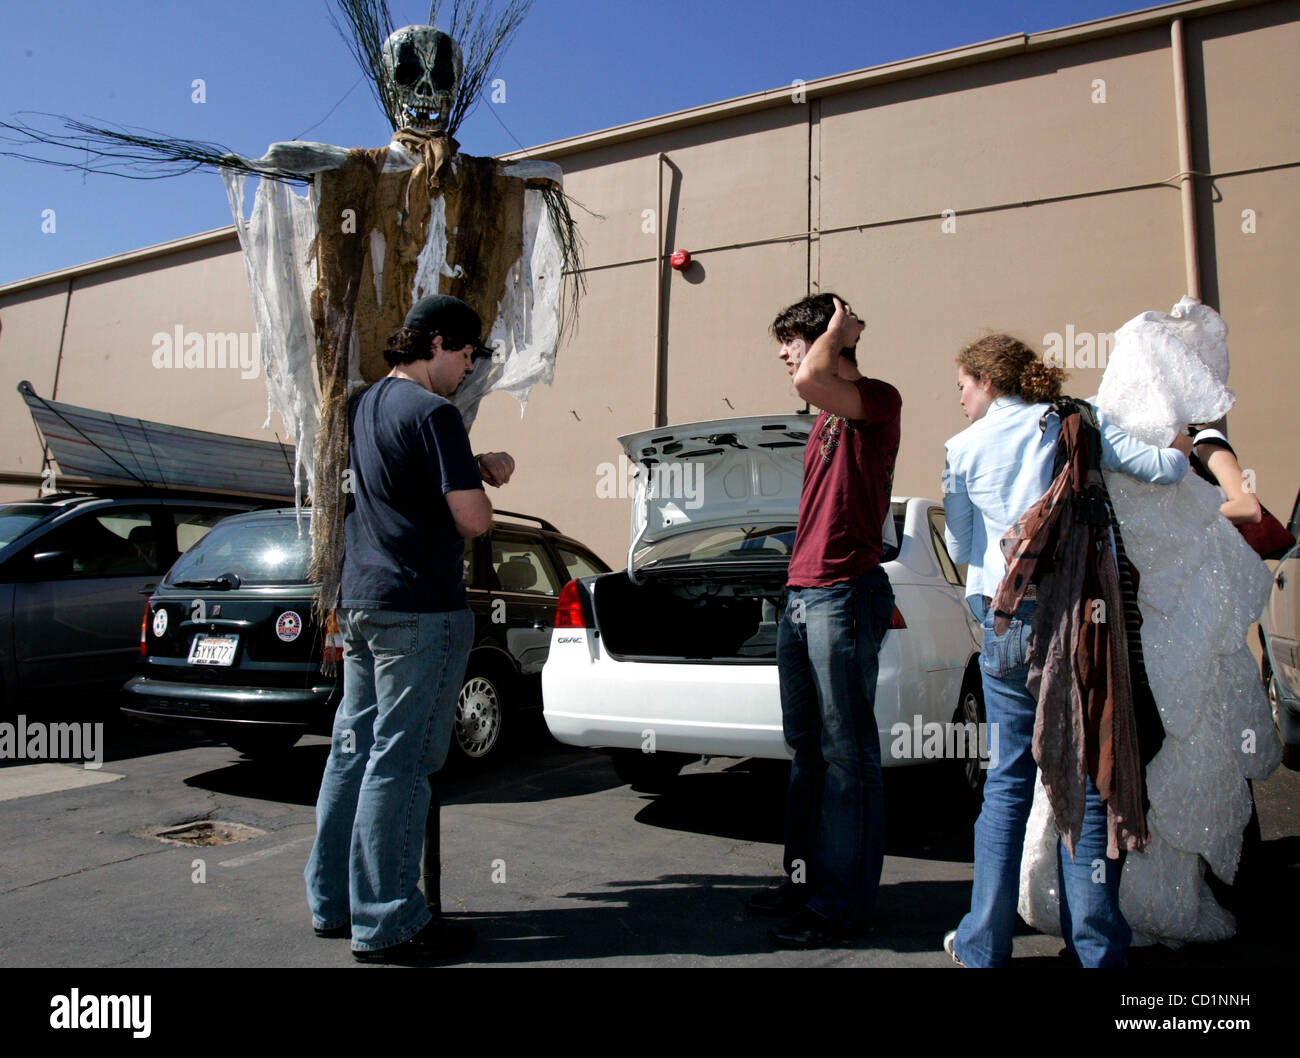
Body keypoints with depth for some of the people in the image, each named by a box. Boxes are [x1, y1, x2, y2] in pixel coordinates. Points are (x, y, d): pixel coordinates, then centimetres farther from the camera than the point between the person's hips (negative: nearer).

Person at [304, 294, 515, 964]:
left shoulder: (363, 405, 16)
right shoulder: (432, 412, -12)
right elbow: (475, 519, -17)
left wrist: (475, 468, 11)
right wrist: (471, 505, 6)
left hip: (360, 600, 9)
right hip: (419, 607, -9)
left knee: (354, 749, 14)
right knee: (399, 761, -3)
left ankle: (333, 902, 25)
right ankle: (385, 924, 7)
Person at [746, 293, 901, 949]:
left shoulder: (879, 400, -7)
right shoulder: (825, 421, 20)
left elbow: (808, 380, -27)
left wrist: (836, 327, -7)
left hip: (842, 594, -9)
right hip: (800, 594, 9)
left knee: (846, 754, -2)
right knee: (806, 749, 15)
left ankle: (844, 902, 9)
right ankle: (806, 878, 27)